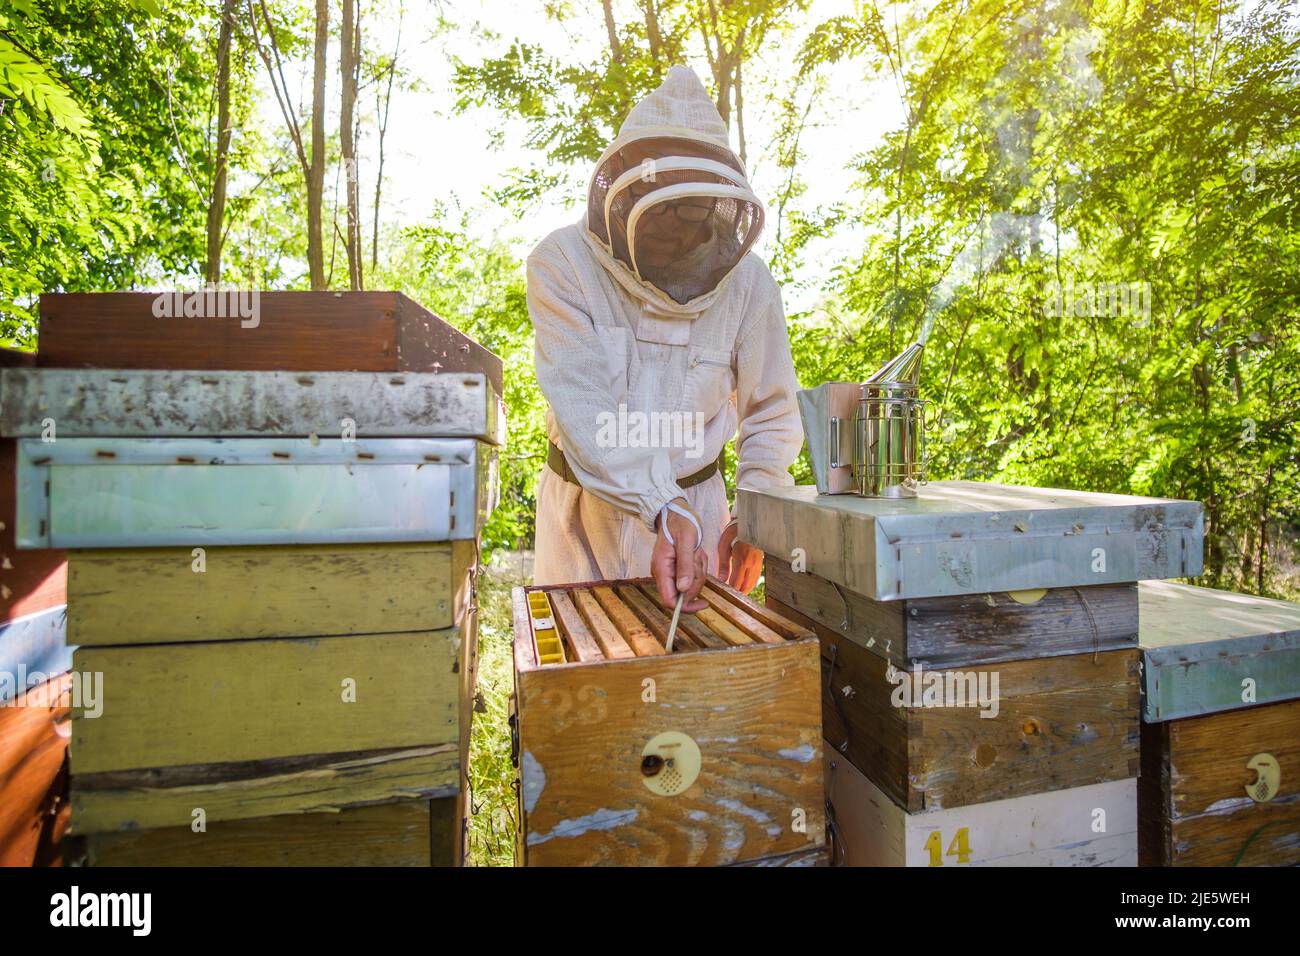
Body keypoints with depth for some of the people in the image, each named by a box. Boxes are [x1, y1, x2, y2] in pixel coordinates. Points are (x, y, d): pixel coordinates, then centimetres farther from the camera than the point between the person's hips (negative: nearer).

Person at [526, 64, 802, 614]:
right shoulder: (562, 263, -15)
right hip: (587, 503, -1)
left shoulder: (747, 282, -7)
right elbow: (581, 404, -26)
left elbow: (771, 414, 2)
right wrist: (663, 512, -37)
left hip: (695, 498, 2)